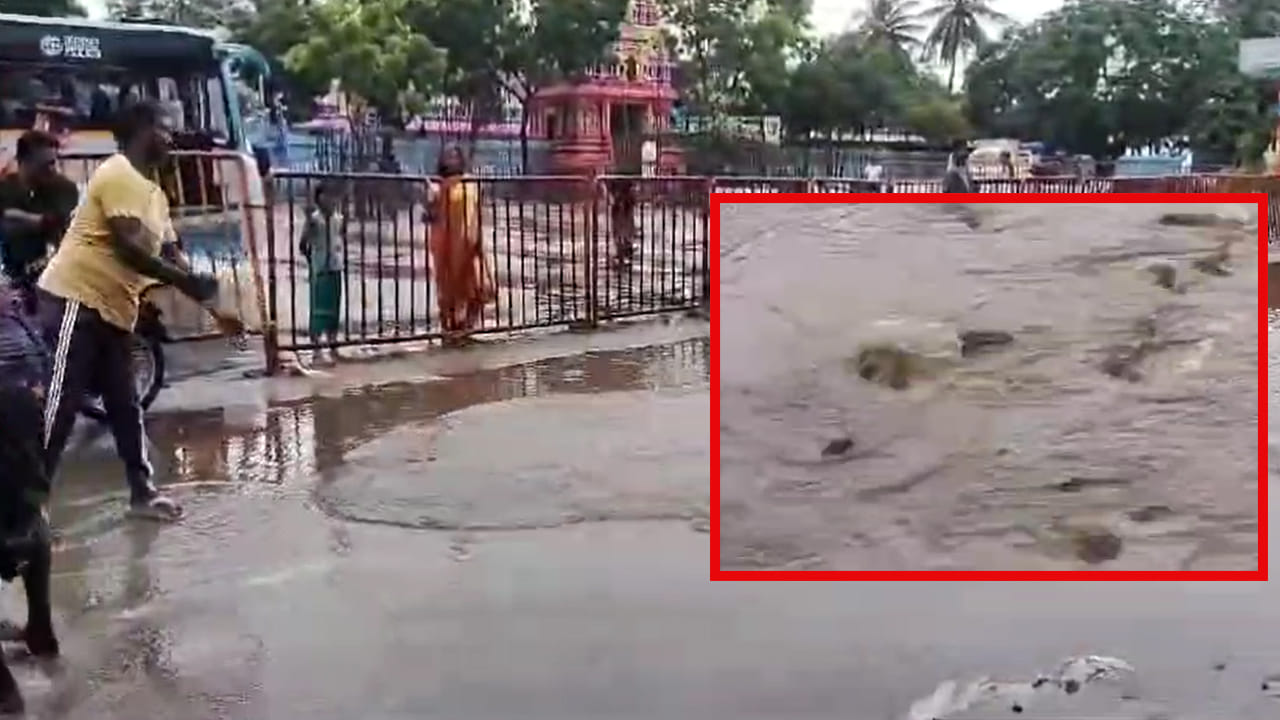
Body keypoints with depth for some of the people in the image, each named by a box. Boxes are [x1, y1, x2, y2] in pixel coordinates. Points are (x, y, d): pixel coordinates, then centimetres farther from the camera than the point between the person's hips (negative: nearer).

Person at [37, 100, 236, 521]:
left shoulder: (154, 193, 16)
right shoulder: (119, 175, -14)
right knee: (59, 404, -9)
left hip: (113, 309, 9)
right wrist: (187, 281, -21)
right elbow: (128, 247, -23)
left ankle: (142, 491, 20)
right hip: (75, 299, -9)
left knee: (125, 405, 12)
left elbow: (169, 258, 17)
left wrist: (215, 309, 12)